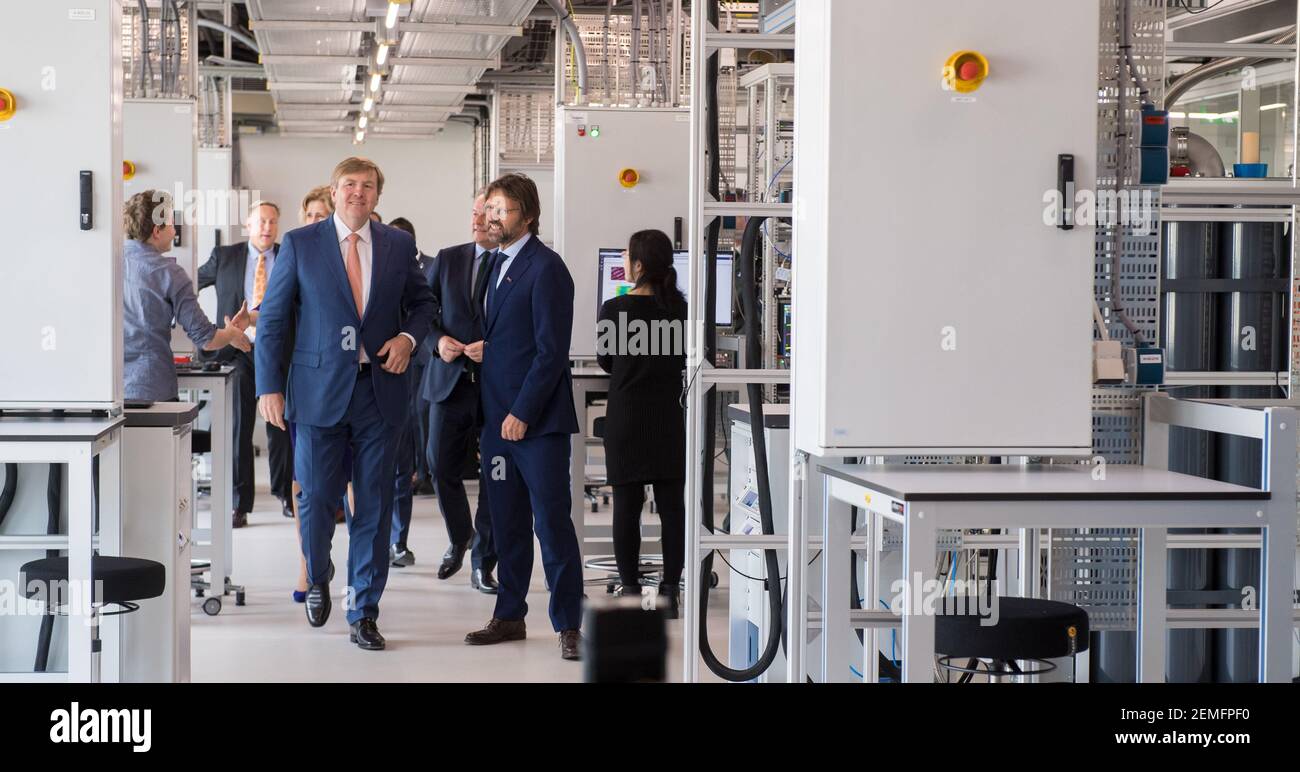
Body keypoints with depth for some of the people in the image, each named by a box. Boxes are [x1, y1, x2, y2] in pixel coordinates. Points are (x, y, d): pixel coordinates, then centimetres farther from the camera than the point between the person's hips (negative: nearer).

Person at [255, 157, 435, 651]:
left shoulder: (398, 245, 7)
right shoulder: (300, 244, 1)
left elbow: (422, 302, 19)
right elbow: (272, 318, 2)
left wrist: (408, 337, -3)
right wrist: (269, 386, -4)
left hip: (380, 389, 2)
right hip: (319, 391, -2)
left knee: (374, 505, 3)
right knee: (316, 498, 2)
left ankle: (364, 613, 12)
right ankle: (317, 580, 33)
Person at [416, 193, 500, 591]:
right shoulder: (448, 259, 9)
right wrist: (437, 340, -7)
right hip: (451, 379, 3)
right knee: (442, 466, 3)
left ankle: (483, 563, 13)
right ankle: (458, 541, 29)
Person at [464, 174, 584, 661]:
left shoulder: (545, 268, -11)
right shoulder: (496, 263, 16)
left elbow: (551, 350, -15)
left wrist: (522, 413, -17)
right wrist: (480, 347, 4)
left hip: (537, 419, -8)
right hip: (497, 415, 8)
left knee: (552, 522, -5)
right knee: (507, 524, 12)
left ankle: (568, 624, 1)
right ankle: (509, 616, 20)